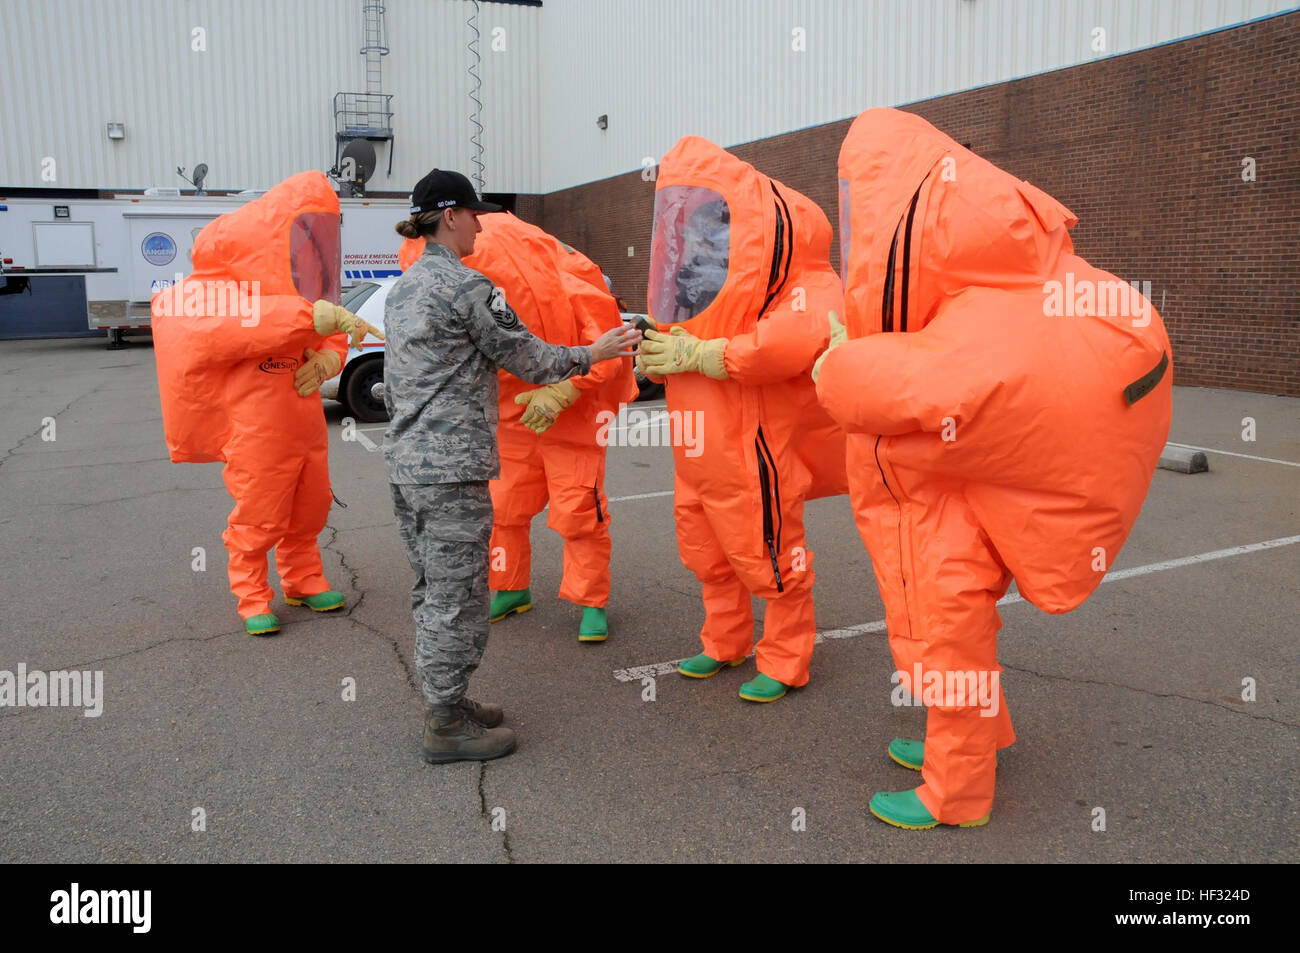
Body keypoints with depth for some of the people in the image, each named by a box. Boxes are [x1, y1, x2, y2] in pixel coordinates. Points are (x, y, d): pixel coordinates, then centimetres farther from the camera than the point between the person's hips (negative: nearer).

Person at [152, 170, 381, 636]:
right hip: (258, 424, -7)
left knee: (309, 508, 15)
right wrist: (309, 316, -42)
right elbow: (228, 324, -33)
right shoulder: (226, 278, -11)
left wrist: (328, 356, -6)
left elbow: (330, 330, 20)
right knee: (258, 517, 1)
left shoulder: (300, 274, 14)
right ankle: (252, 598, 19)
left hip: (304, 418, 7)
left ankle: (304, 582, 32)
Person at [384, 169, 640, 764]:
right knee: (456, 596, 0)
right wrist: (593, 354, 5)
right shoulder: (467, 287, -12)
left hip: (406, 463, 10)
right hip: (453, 469, -10)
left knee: (431, 591, 16)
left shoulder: (403, 288, 16)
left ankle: (444, 704, 28)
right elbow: (527, 359, -7)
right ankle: (445, 727, 10)